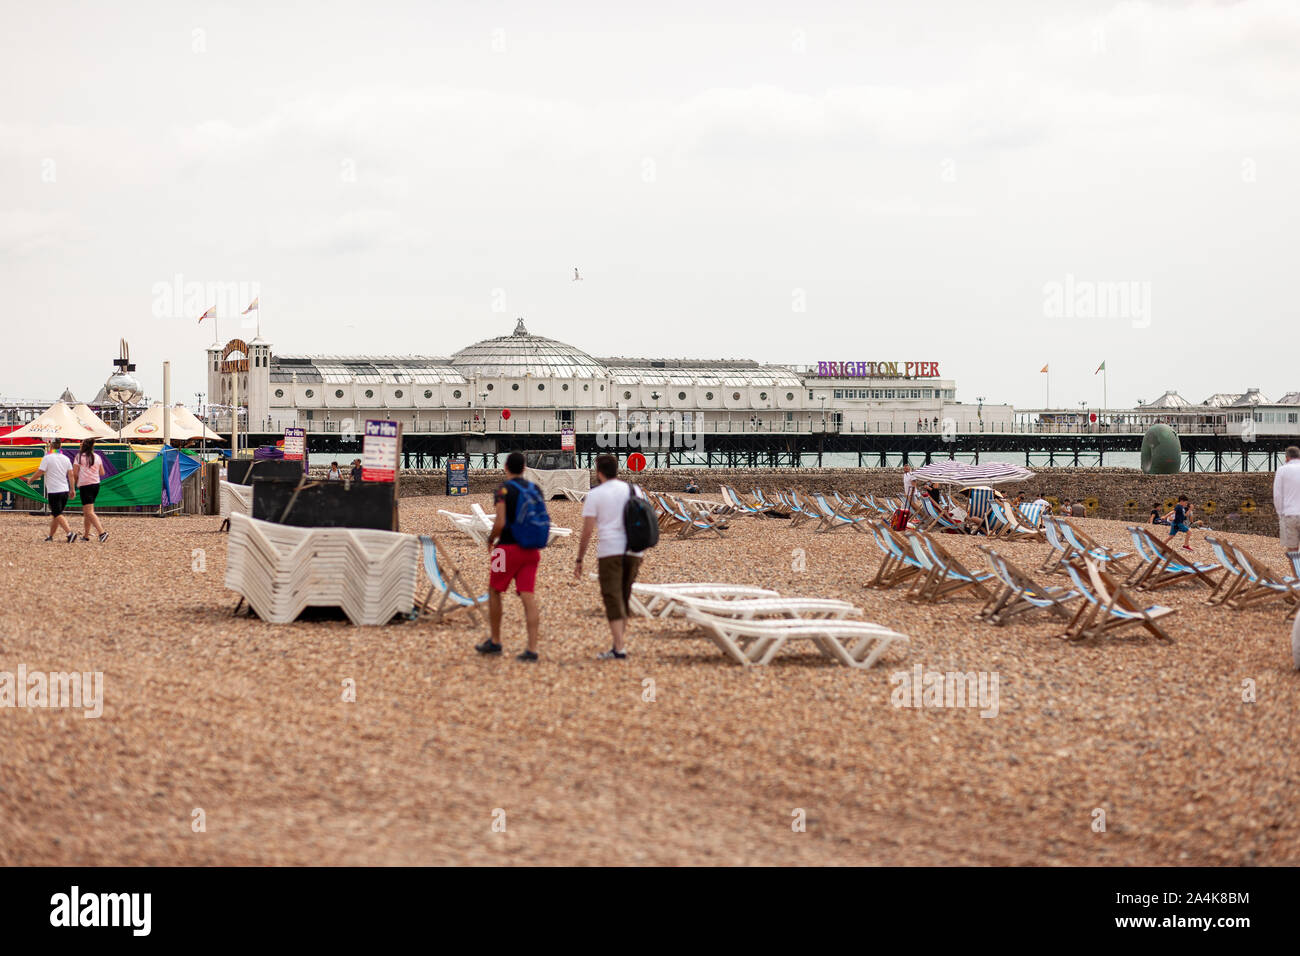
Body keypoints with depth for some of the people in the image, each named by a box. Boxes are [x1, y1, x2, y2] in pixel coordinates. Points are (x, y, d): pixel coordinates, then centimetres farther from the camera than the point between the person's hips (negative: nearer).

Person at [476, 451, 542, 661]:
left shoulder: (504, 490, -10)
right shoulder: (534, 489, 8)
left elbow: (500, 523, -16)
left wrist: (490, 540, 1)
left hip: (508, 547, -5)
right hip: (531, 549, 5)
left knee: (494, 591, 14)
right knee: (528, 596, 0)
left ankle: (495, 642, 21)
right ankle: (532, 648, -8)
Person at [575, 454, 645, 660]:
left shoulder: (595, 494, -1)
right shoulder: (633, 491, 12)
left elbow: (587, 531, -5)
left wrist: (579, 560, 1)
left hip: (610, 552, -5)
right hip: (633, 551, 5)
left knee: (613, 600, -5)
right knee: (623, 598, 16)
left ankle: (619, 650, -13)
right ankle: (620, 641, 19)